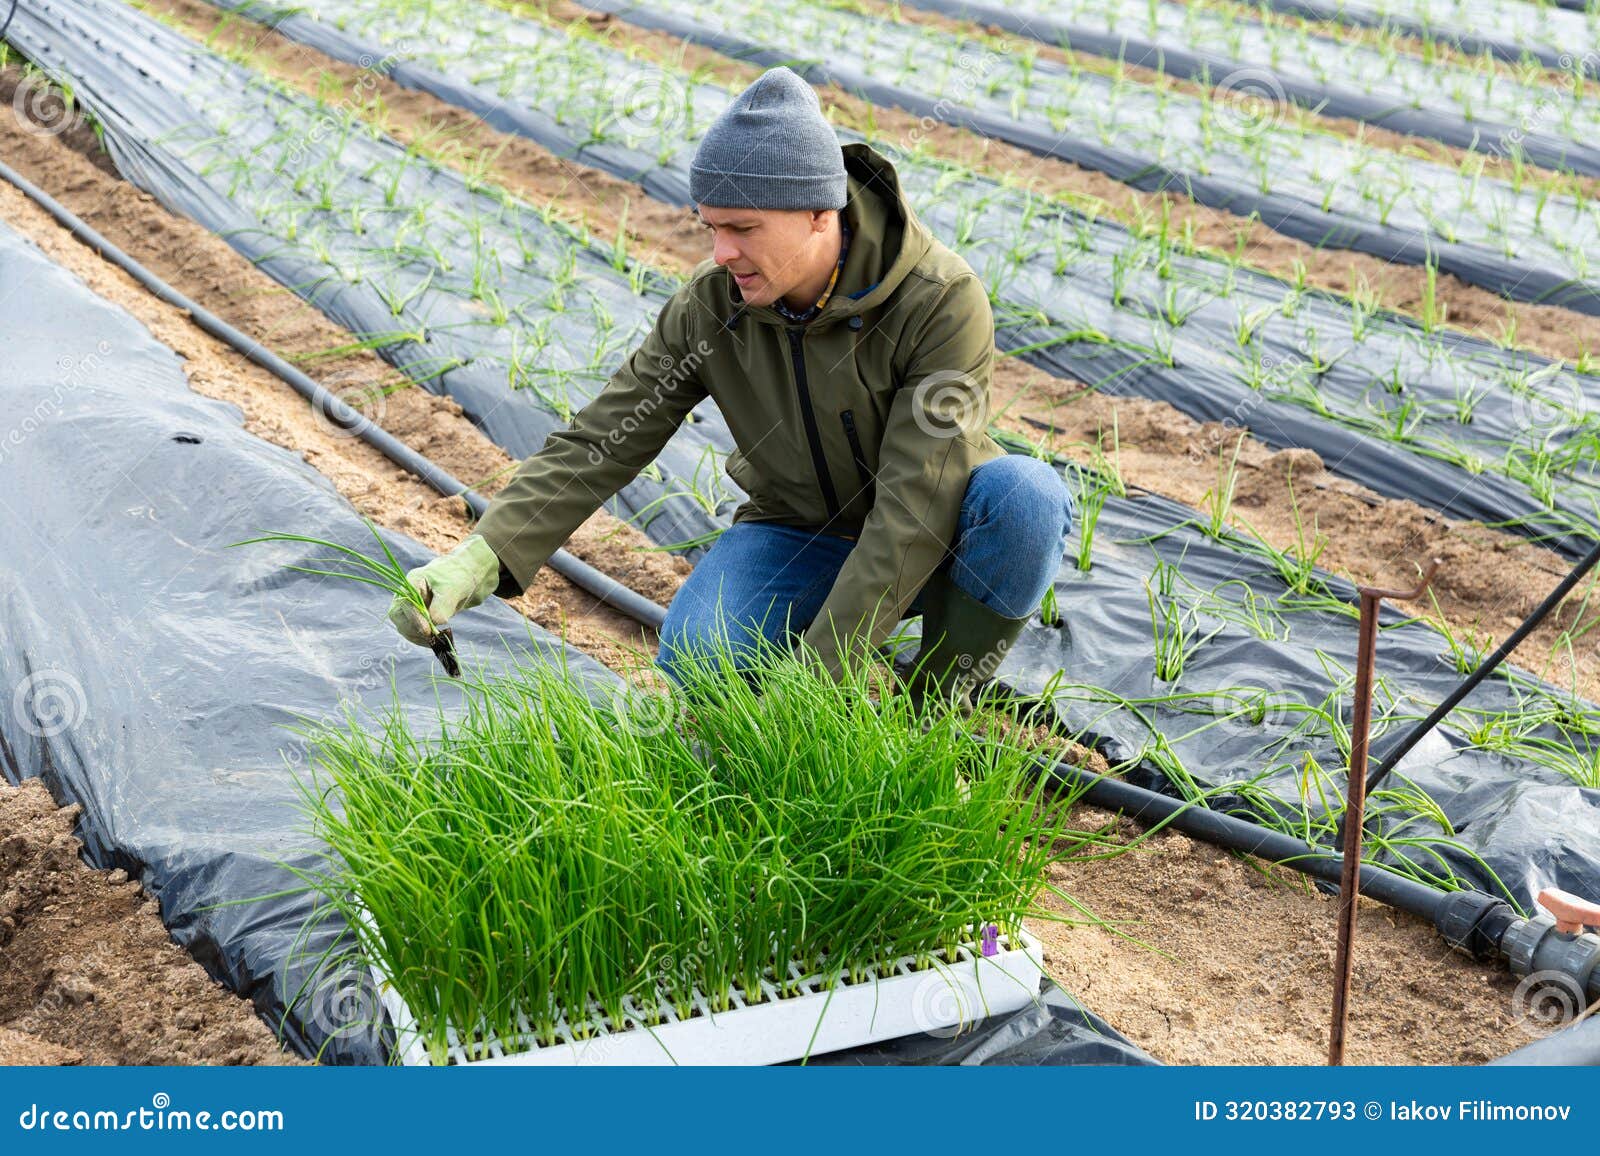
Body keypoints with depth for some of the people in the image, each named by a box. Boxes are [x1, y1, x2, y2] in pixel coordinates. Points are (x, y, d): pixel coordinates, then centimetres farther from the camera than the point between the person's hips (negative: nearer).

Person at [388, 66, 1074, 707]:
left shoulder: (943, 302, -27)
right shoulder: (711, 304, -14)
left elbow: (913, 510, -31)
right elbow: (601, 443, -12)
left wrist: (815, 676, -34)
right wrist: (481, 557, -26)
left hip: (933, 545, -1)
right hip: (802, 537, 2)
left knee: (1026, 497, -35)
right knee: (695, 655, -28)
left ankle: (943, 700, -9)